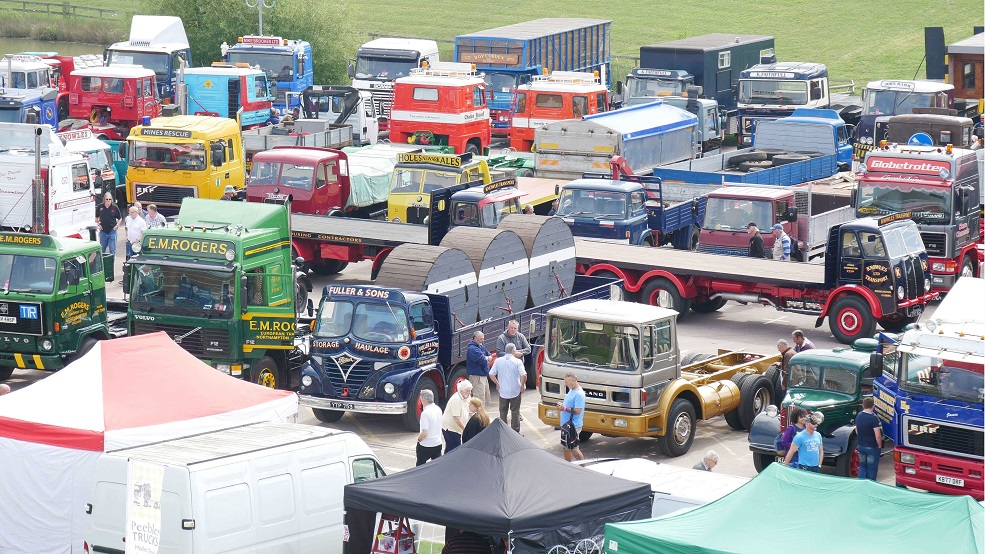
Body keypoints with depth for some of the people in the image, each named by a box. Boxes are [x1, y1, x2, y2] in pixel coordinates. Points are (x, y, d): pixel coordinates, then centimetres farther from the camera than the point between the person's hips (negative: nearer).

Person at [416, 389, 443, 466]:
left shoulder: (425, 413, -23)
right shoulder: (438, 409, 2)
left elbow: (424, 433, -26)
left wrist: (419, 439, -6)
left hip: (426, 446, -7)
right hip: (438, 444, 7)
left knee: (420, 465, 9)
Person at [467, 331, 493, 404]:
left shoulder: (481, 347, 14)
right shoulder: (473, 348, -18)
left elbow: (490, 357, 15)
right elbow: (483, 361, -24)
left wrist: (486, 358, -8)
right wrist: (486, 358, 0)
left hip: (484, 376, 10)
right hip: (477, 376, -10)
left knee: (486, 398, 18)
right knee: (479, 399, -12)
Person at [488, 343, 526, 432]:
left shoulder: (498, 361, -1)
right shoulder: (517, 361, -10)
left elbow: (491, 374, -1)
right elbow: (523, 375, -18)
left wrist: (497, 384, 12)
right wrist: (522, 385, -3)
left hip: (503, 391, 2)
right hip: (515, 391, -2)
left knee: (503, 412, 13)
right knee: (515, 412, 8)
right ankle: (515, 431, 10)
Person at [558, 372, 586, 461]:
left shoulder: (579, 394, -20)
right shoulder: (571, 390, 11)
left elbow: (578, 411, -25)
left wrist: (565, 408, -23)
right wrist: (562, 404, 6)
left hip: (573, 425, -10)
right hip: (566, 424, 10)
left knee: (573, 448, -6)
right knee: (566, 447, 17)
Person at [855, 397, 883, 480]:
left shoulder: (858, 416, 1)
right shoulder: (873, 418, -21)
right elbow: (877, 435, -21)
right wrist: (879, 445, -6)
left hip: (861, 446, 7)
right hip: (872, 447, -7)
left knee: (862, 466, 17)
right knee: (872, 468, 5)